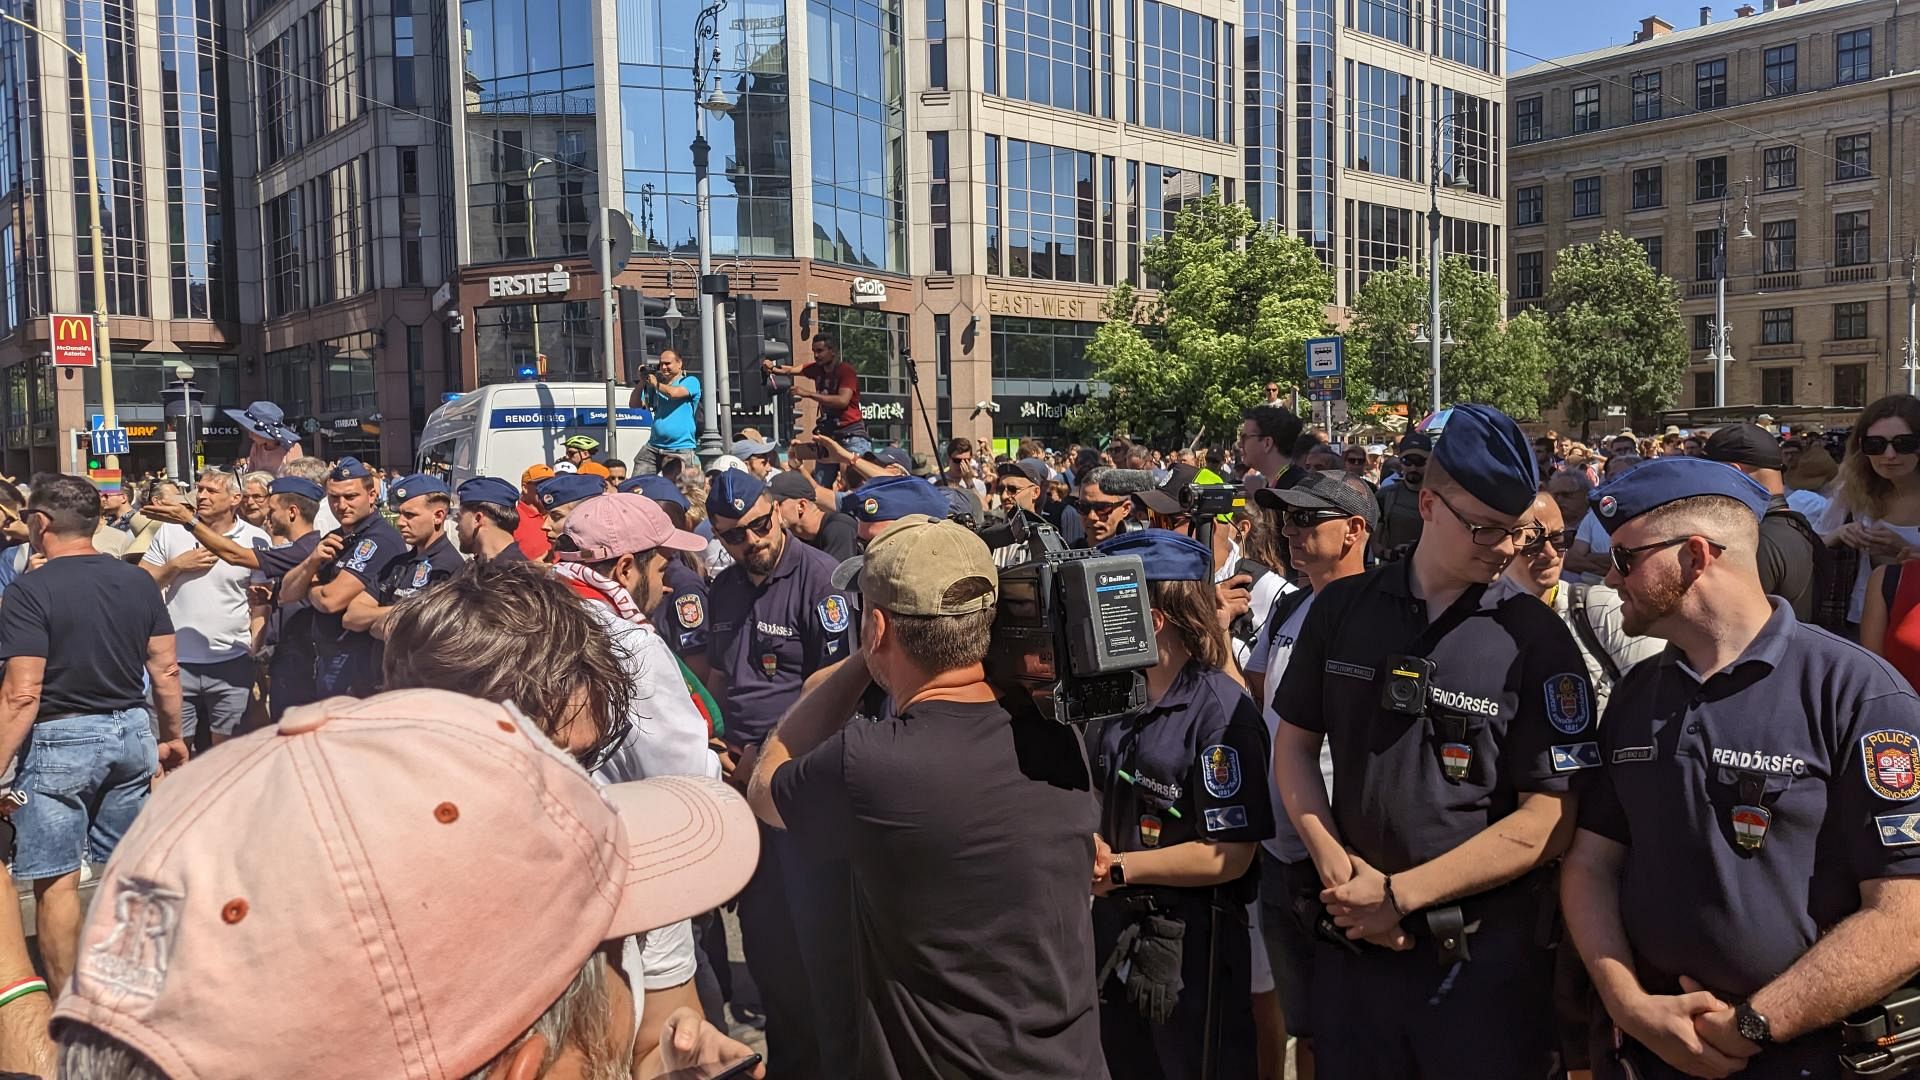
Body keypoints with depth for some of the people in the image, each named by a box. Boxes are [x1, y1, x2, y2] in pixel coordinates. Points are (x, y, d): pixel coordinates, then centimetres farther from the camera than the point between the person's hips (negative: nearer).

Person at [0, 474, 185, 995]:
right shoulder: (139, 582, 2)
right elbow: (165, 670, 6)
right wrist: (172, 736, 17)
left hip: (59, 740, -5)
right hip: (132, 732, 5)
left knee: (56, 881, 5)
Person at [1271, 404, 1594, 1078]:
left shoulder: (1537, 639, -9)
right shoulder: (1341, 609, 0)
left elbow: (1548, 822, -13)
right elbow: (1294, 744, 7)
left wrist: (1398, 894, -15)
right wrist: (1333, 862, -8)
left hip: (1484, 954, -3)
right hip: (1351, 939, 3)